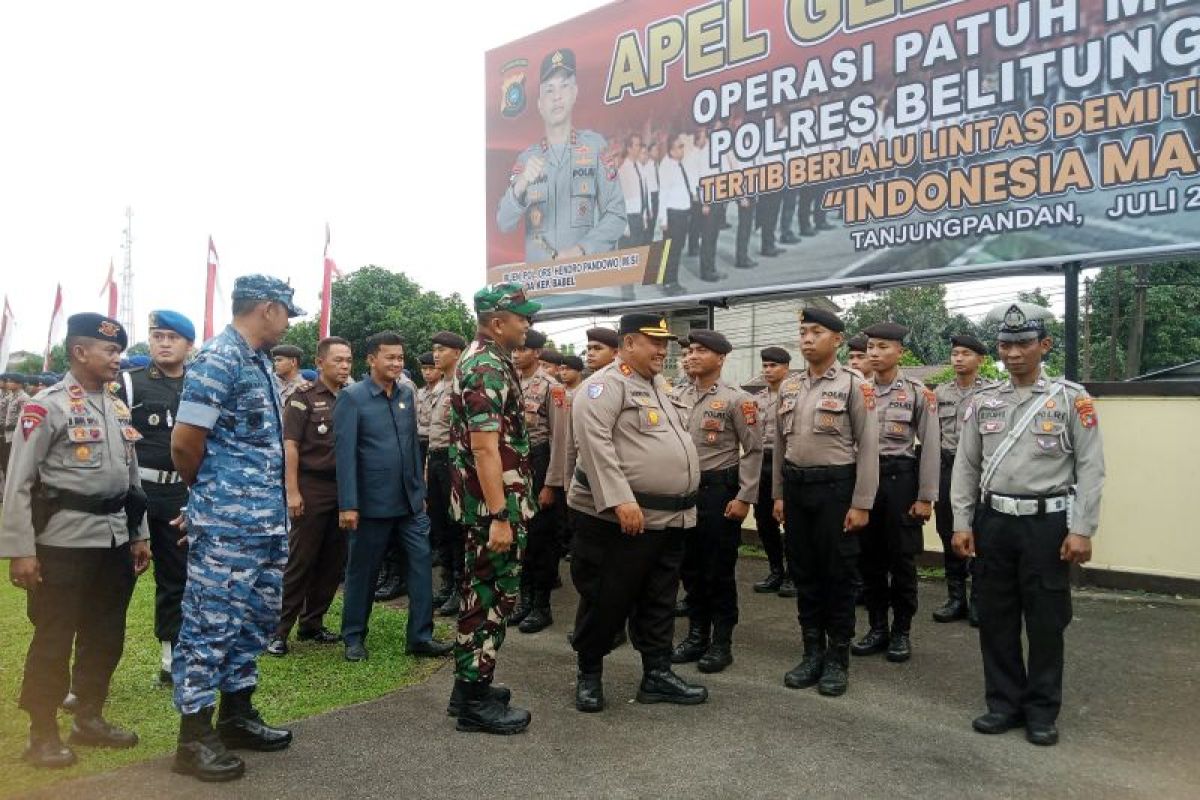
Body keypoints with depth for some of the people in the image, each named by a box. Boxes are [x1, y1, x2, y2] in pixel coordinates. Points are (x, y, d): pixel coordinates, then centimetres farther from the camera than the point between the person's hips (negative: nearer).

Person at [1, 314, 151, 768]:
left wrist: (139, 535, 16)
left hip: (115, 539, 7)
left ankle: (89, 719, 30)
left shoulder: (118, 408, 12)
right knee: (54, 639, 5)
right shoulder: (45, 407, -9)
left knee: (105, 636, 14)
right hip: (65, 541, -7)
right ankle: (42, 733, 20)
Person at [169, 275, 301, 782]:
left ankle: (236, 715, 30)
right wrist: (206, 491, 1)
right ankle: (194, 738, 12)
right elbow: (184, 442, -17)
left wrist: (276, 502, 13)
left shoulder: (260, 361, 15)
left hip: (267, 518, 9)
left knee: (258, 618, 16)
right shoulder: (217, 358, -14)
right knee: (211, 623, 0)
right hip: (226, 522, -9)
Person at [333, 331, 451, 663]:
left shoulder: (408, 394, 7)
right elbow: (344, 452, -13)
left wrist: (420, 491, 12)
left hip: (409, 500, 5)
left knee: (421, 562, 3)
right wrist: (348, 504, -17)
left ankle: (420, 636, 13)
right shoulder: (352, 397, -9)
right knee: (363, 569, 9)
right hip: (372, 501, -5)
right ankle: (354, 636, 25)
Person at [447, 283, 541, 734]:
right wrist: (500, 516, -25)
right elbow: (485, 447, -24)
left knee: (482, 591, 17)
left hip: (489, 502, 10)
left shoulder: (483, 360, 15)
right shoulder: (488, 368, -18)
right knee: (492, 596, -2)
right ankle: (475, 701, 9)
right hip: (493, 503, -10)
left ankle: (469, 685, 28)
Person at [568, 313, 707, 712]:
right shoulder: (605, 384, -11)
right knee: (607, 599, 4)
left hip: (669, 518, 8)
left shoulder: (659, 386, 17)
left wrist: (682, 501, 20)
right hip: (619, 517, -8)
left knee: (659, 600, 14)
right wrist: (620, 500, -29)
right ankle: (589, 674, 20)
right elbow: (594, 441, -22)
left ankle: (657, 674, 25)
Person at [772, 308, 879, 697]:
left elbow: (868, 447, -9)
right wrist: (778, 494, 11)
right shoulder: (788, 387, 10)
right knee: (804, 572, 11)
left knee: (838, 574, 4)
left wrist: (861, 504, -12)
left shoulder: (854, 385, -6)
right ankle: (813, 652, 24)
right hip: (795, 487, 5)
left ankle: (838, 658, 18)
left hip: (835, 487, -5)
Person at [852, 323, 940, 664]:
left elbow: (930, 446, -4)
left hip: (900, 477, -3)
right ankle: (877, 627, 22)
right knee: (869, 557, 9)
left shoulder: (918, 392, -3)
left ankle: (902, 631, 17)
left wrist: (926, 497, -7)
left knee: (902, 558, 4)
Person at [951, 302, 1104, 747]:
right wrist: (962, 523, 3)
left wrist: (1082, 530, -10)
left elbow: (1090, 467, -5)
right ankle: (1004, 702, 25)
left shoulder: (1071, 399, -2)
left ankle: (1042, 711, 23)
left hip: (1048, 523, -3)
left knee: (1046, 620, 7)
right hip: (993, 521, 3)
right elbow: (966, 466, 8)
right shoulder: (983, 402, 6)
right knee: (995, 617, 10)